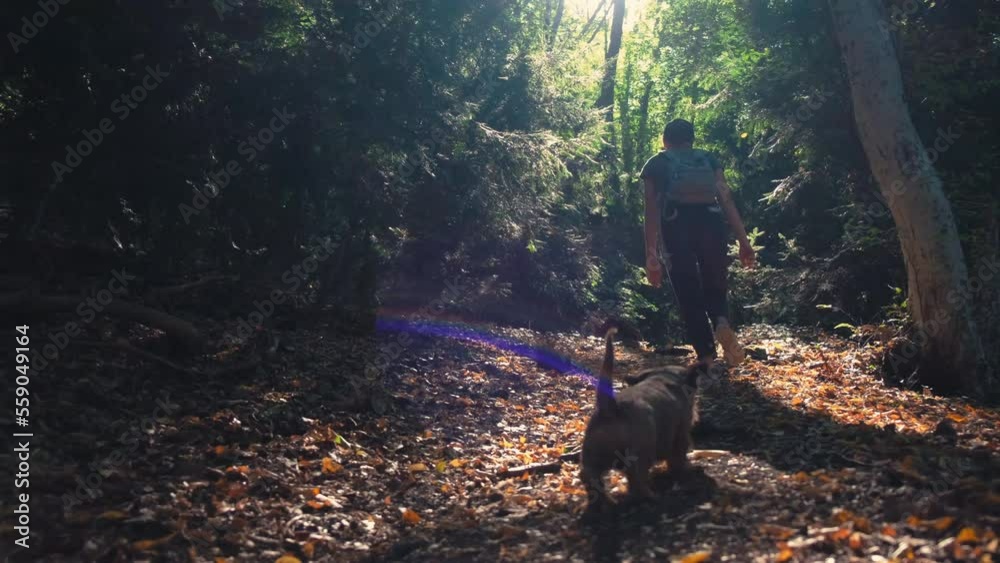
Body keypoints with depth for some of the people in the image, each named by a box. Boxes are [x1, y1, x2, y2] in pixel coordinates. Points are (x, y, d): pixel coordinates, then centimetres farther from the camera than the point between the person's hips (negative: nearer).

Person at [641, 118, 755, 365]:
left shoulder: (655, 164, 18)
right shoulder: (708, 159, 22)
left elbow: (652, 209, 5)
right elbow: (727, 199, 8)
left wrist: (651, 254, 0)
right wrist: (743, 241, 3)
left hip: (677, 225, -1)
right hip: (711, 221, 2)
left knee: (689, 296, 7)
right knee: (715, 287, 17)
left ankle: (706, 357, 0)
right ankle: (722, 322, -15)